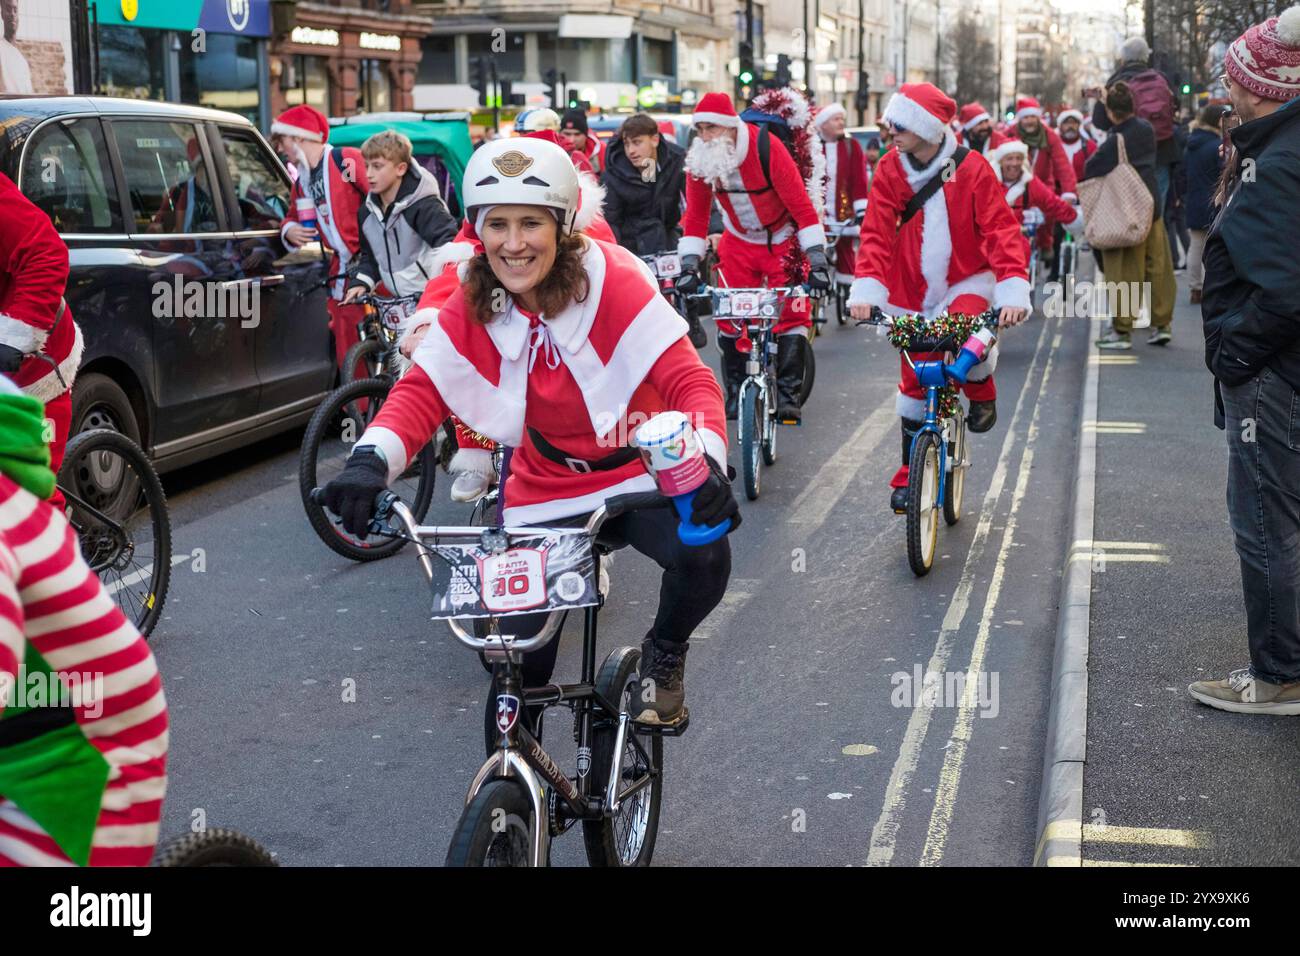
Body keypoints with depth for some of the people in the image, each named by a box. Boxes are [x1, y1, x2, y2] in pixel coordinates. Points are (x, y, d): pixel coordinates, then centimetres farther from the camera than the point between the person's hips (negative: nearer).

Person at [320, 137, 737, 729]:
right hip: (546, 496, 3)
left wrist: (705, 460, -43)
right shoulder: (471, 310, -9)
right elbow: (421, 391, -13)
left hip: (640, 476, -2)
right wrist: (371, 458, -34)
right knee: (519, 662, -5)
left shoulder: (614, 281, -20)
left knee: (703, 554, -32)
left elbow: (689, 379, -24)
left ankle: (664, 655, 2)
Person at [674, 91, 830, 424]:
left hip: (782, 240, -3)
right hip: (739, 242, 4)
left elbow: (801, 204, -24)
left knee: (793, 315, -11)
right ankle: (735, 393, 8)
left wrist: (817, 258, -28)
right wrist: (689, 264, -14)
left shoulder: (766, 148, -26)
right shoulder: (699, 159, -13)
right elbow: (695, 216, -5)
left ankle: (788, 394, -4)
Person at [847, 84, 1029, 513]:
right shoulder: (890, 170, -6)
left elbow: (1002, 231, -18)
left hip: (967, 280, -2)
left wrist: (1013, 289, -33)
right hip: (912, 289, 2)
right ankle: (908, 475, 18)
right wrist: (866, 289, -27)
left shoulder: (972, 171, -13)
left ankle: (981, 393, 2)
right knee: (913, 381, 4)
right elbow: (876, 233, -12)